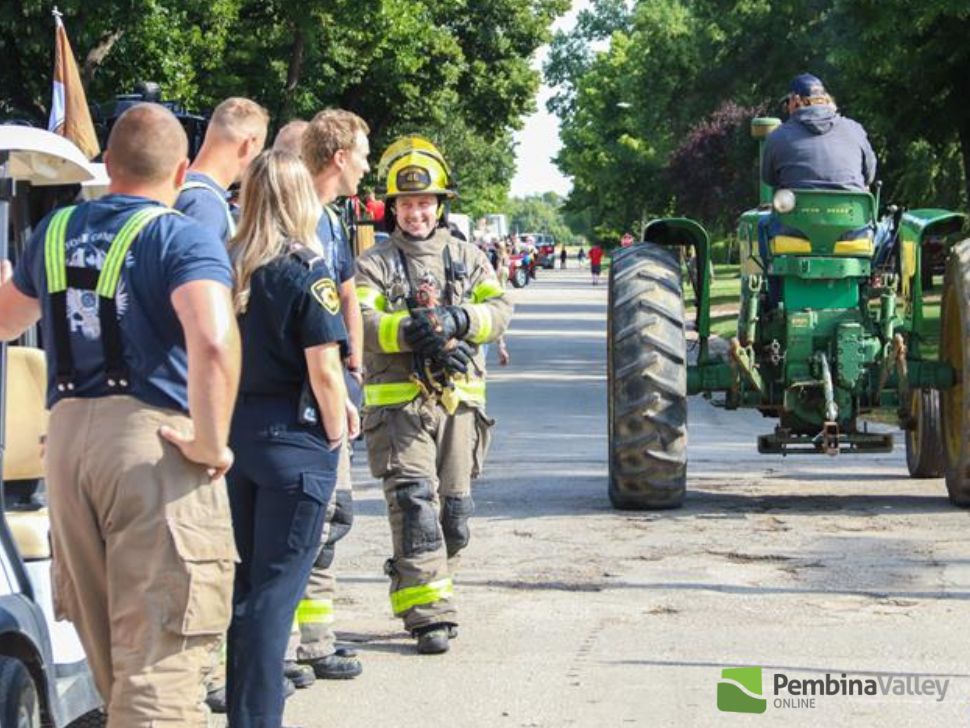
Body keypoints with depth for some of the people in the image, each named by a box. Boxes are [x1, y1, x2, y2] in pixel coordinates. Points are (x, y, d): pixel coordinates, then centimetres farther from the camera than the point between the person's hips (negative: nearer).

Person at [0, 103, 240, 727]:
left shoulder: (54, 233, 14)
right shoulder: (183, 238, -6)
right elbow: (213, 340, -25)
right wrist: (210, 443, -15)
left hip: (65, 436, 6)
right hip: (152, 439, -6)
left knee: (106, 651, 19)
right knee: (161, 658, -7)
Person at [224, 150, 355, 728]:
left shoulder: (230, 268, 4)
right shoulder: (305, 270, -12)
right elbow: (323, 367, -15)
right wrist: (337, 436, -1)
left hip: (236, 431, 6)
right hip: (293, 438, -6)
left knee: (247, 579, 17)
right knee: (277, 586, 0)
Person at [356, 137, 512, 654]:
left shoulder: (468, 259, 16)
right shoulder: (375, 263, 7)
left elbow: (500, 309, 2)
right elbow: (362, 321, -10)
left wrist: (458, 320, -18)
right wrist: (409, 330, -26)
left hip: (458, 398, 4)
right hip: (398, 401, -4)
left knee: (454, 508, 8)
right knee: (414, 501, -14)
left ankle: (425, 589, 26)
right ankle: (429, 613, -15)